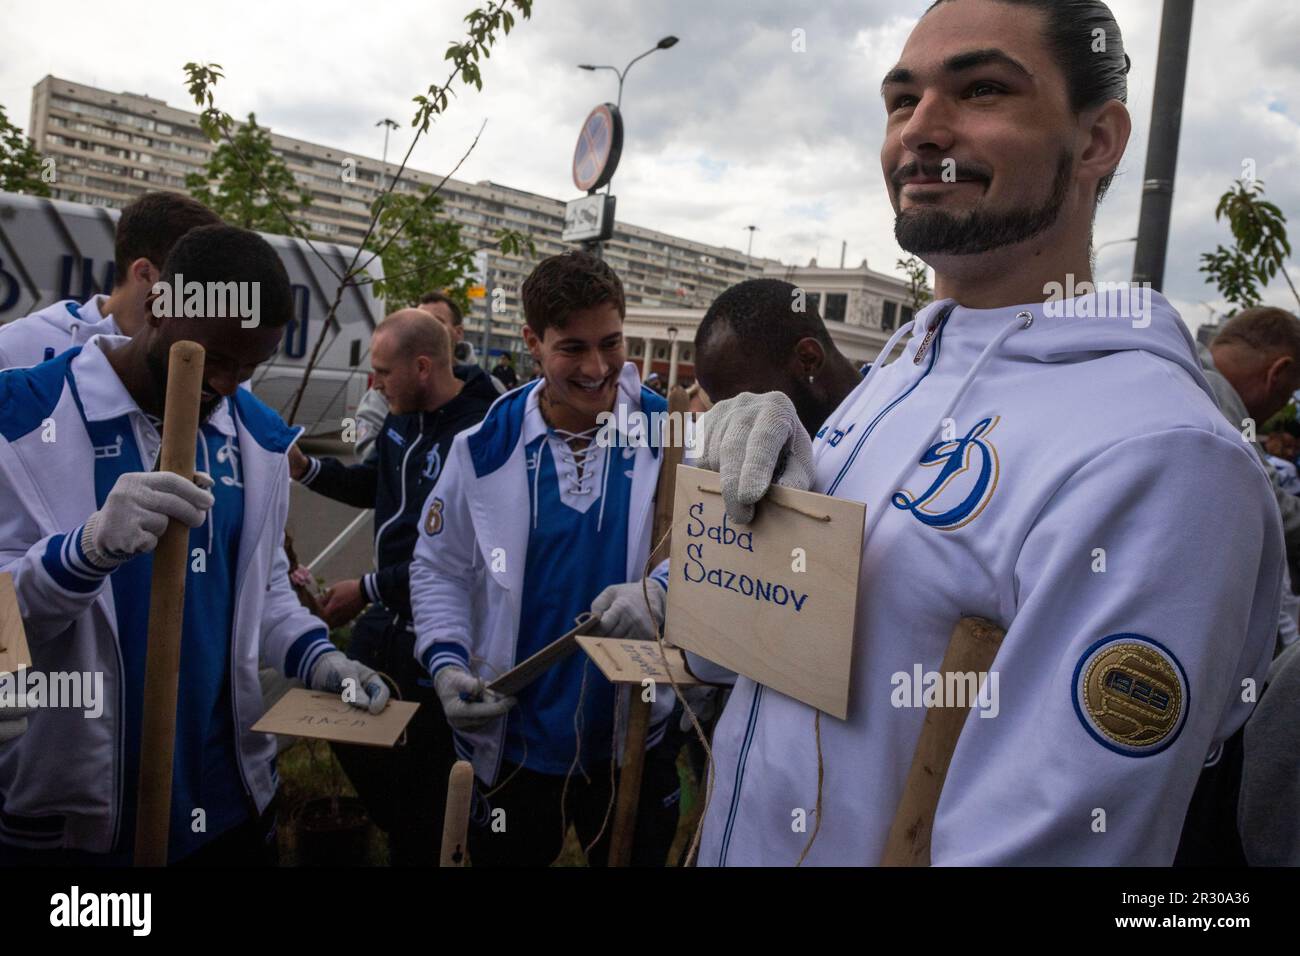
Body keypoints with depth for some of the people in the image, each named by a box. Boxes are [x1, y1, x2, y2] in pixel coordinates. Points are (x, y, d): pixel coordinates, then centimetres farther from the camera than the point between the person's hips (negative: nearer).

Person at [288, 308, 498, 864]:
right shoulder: (405, 415, 3)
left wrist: (368, 590, -22)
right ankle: (400, 830, 49)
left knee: (421, 766, 8)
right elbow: (374, 485, 20)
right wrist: (307, 469, 3)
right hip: (386, 616, 10)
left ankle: (419, 851, 34)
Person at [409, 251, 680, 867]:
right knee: (506, 855, 22)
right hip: (514, 747, 1)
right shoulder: (485, 447, -7)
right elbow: (440, 568, 3)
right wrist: (446, 661, -11)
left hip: (635, 745, 0)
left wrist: (661, 591, -27)